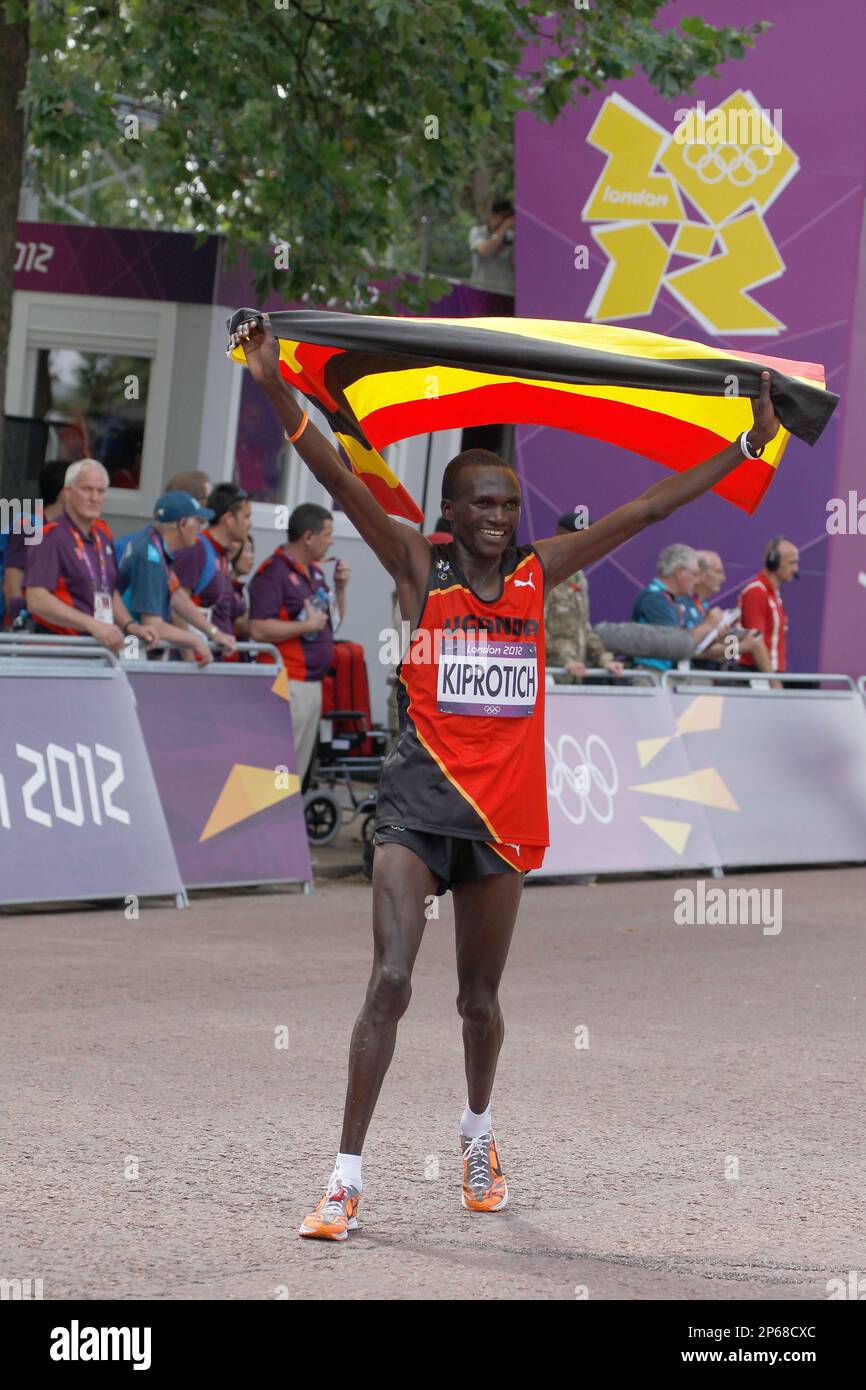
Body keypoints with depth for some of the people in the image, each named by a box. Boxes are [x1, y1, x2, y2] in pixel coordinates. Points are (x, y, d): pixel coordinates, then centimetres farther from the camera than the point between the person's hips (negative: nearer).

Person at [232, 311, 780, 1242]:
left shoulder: (538, 571, 5)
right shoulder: (420, 569, -2)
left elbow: (648, 509, 7)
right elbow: (340, 481, -13)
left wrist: (747, 446, 8)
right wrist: (273, 387, -25)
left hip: (504, 808, 3)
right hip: (421, 798, -3)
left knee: (479, 998, 14)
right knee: (390, 980, -14)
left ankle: (478, 1134, 42)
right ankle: (347, 1179, -10)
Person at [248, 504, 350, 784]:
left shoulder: (314, 571, 15)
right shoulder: (273, 572, -12)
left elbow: (334, 620, 24)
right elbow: (258, 629, -20)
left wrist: (340, 587, 8)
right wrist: (306, 626, -15)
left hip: (313, 683, 9)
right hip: (288, 684, -9)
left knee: (299, 766, 12)